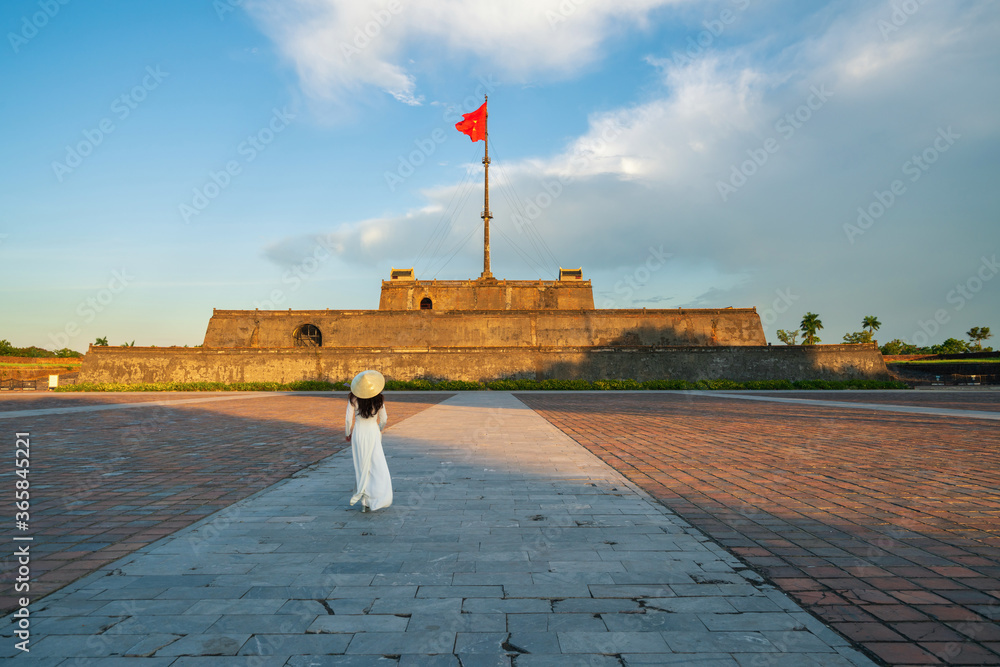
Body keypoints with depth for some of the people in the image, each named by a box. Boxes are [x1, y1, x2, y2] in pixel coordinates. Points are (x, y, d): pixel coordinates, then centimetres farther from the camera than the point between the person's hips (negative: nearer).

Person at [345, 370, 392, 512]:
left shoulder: (353, 399, -9)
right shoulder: (379, 400, -8)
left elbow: (348, 419, -5)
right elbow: (383, 420, 0)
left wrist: (348, 433, 11)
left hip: (358, 433, 1)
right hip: (373, 433, -1)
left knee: (361, 466, 11)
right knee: (377, 466, 8)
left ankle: (364, 501, 14)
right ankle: (374, 498, 3)